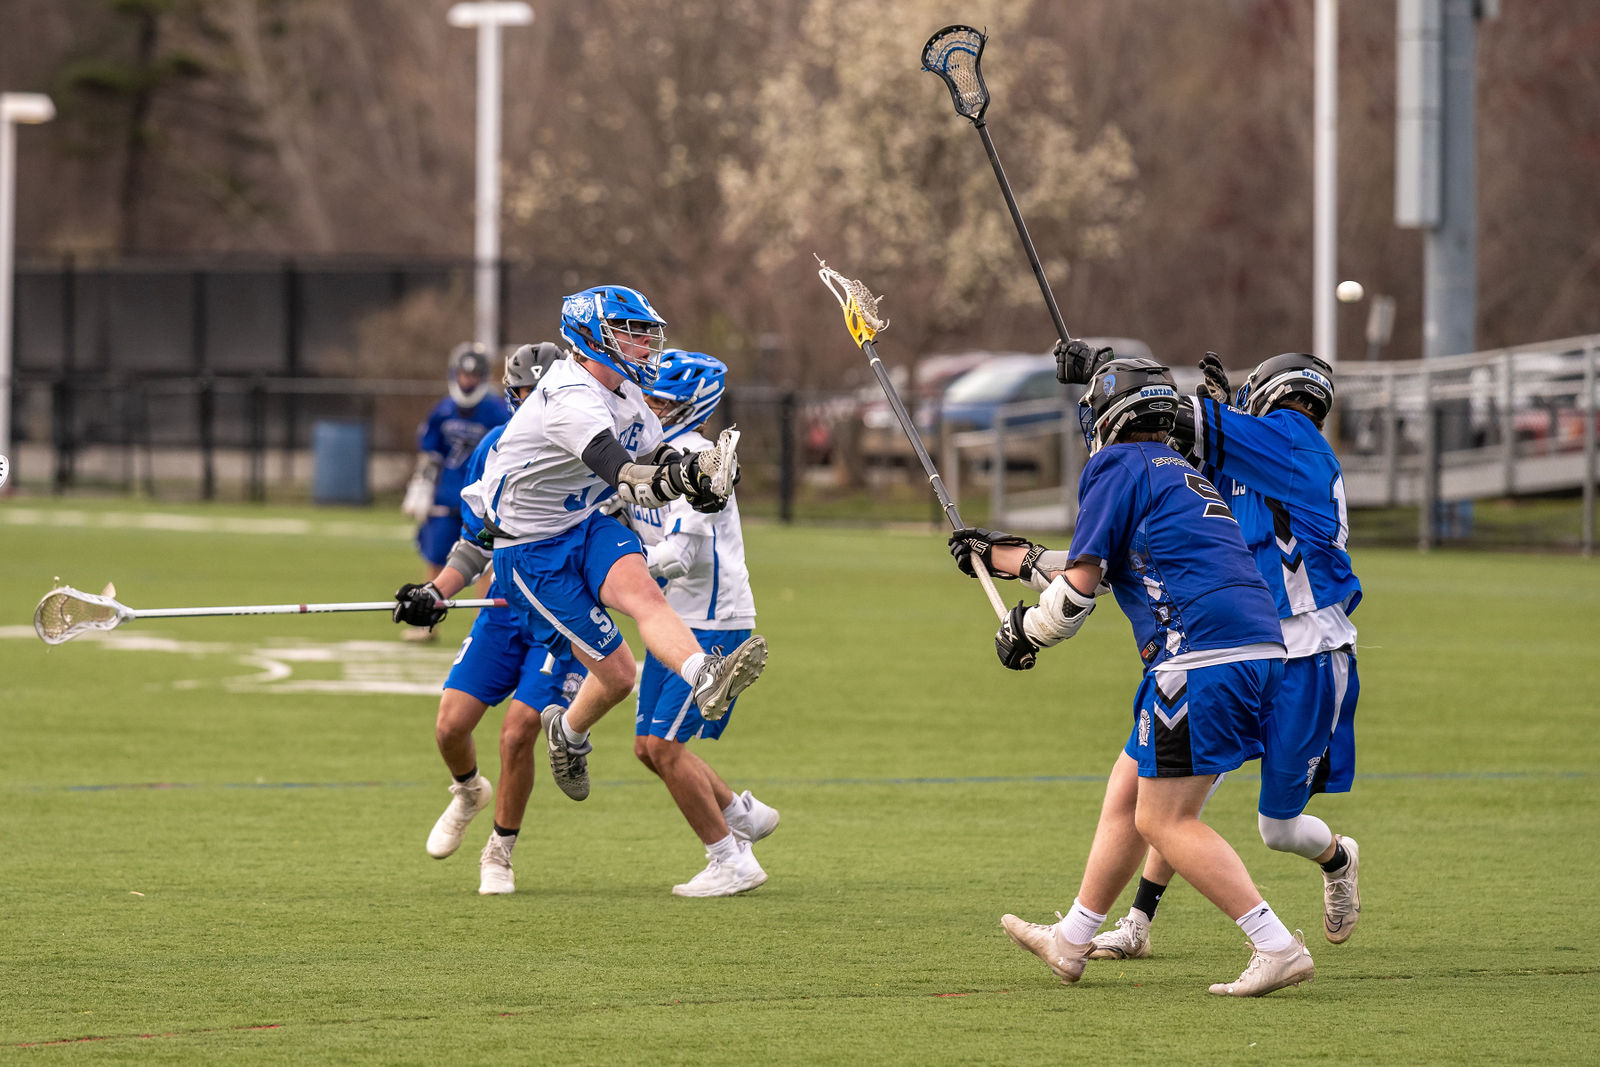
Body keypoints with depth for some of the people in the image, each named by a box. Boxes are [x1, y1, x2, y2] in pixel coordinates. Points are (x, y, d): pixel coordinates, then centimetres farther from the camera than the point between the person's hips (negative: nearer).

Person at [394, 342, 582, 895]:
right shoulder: (495, 449, 5)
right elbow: (476, 543, 13)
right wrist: (434, 593, 1)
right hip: (506, 606, 4)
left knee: (517, 735, -15)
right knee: (450, 726, -5)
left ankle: (500, 854, 6)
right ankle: (469, 794, 31)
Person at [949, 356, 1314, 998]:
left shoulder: (1118, 467, 0)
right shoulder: (1182, 476, 28)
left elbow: (1078, 587, -3)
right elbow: (1102, 568, 38)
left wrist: (1025, 632, 16)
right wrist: (1003, 556, 46)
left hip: (1204, 658, -9)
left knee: (1164, 821, -5)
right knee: (1126, 795, 19)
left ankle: (1278, 949, -13)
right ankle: (1070, 943, 30)